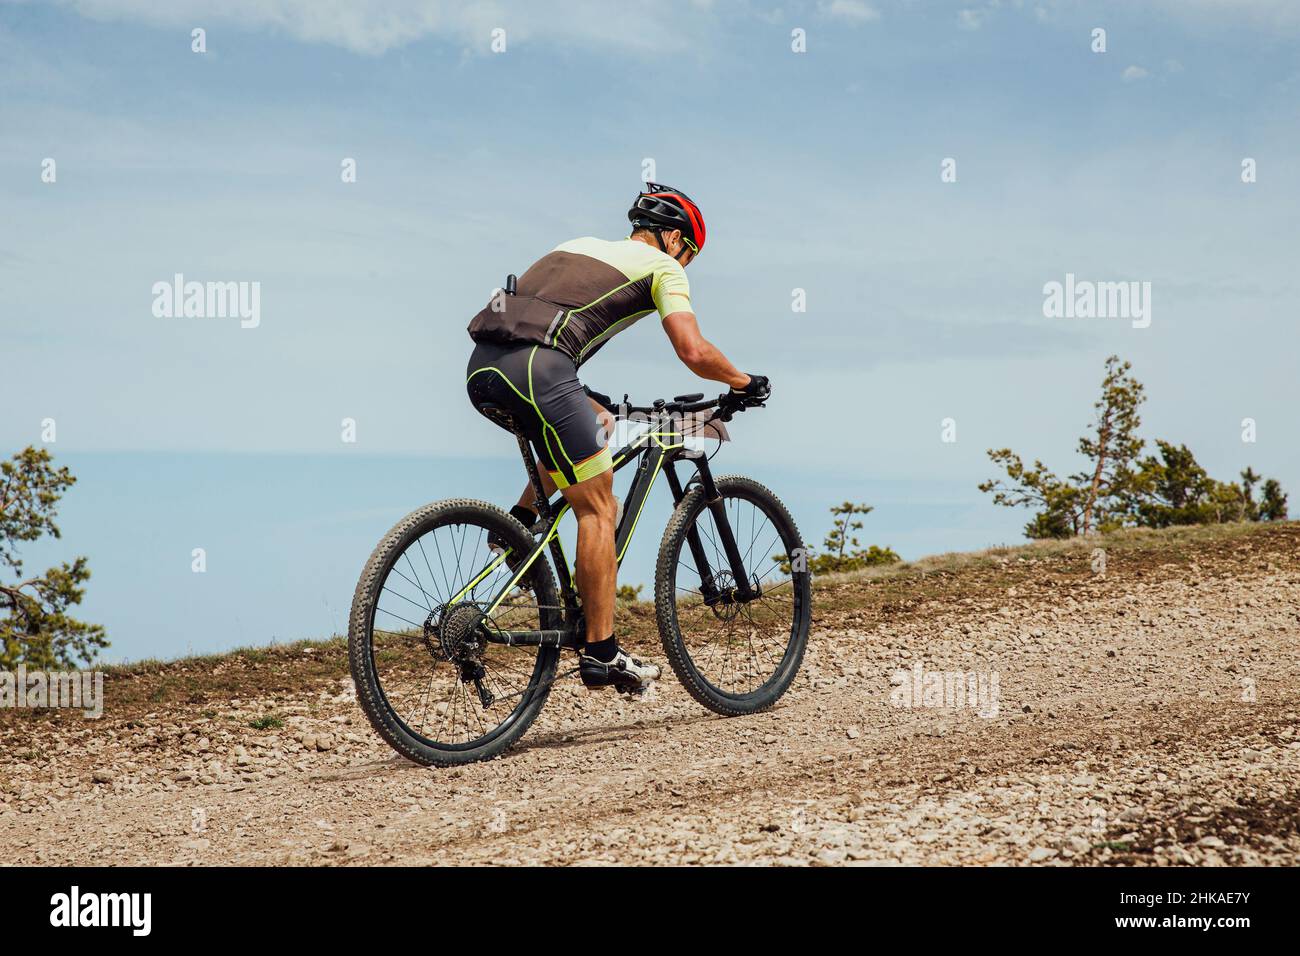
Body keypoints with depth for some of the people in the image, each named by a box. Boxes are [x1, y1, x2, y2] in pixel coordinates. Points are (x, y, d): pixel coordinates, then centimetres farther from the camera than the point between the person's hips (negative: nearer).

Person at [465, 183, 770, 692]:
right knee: (599, 510, 3)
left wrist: (583, 402, 44)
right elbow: (694, 350, 1)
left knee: (595, 426, 33)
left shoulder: (580, 245, 33)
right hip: (535, 369, -7)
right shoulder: (663, 267, 13)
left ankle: (520, 521, 19)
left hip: (481, 367, 7)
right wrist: (743, 382, 19)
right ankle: (601, 652, 3)